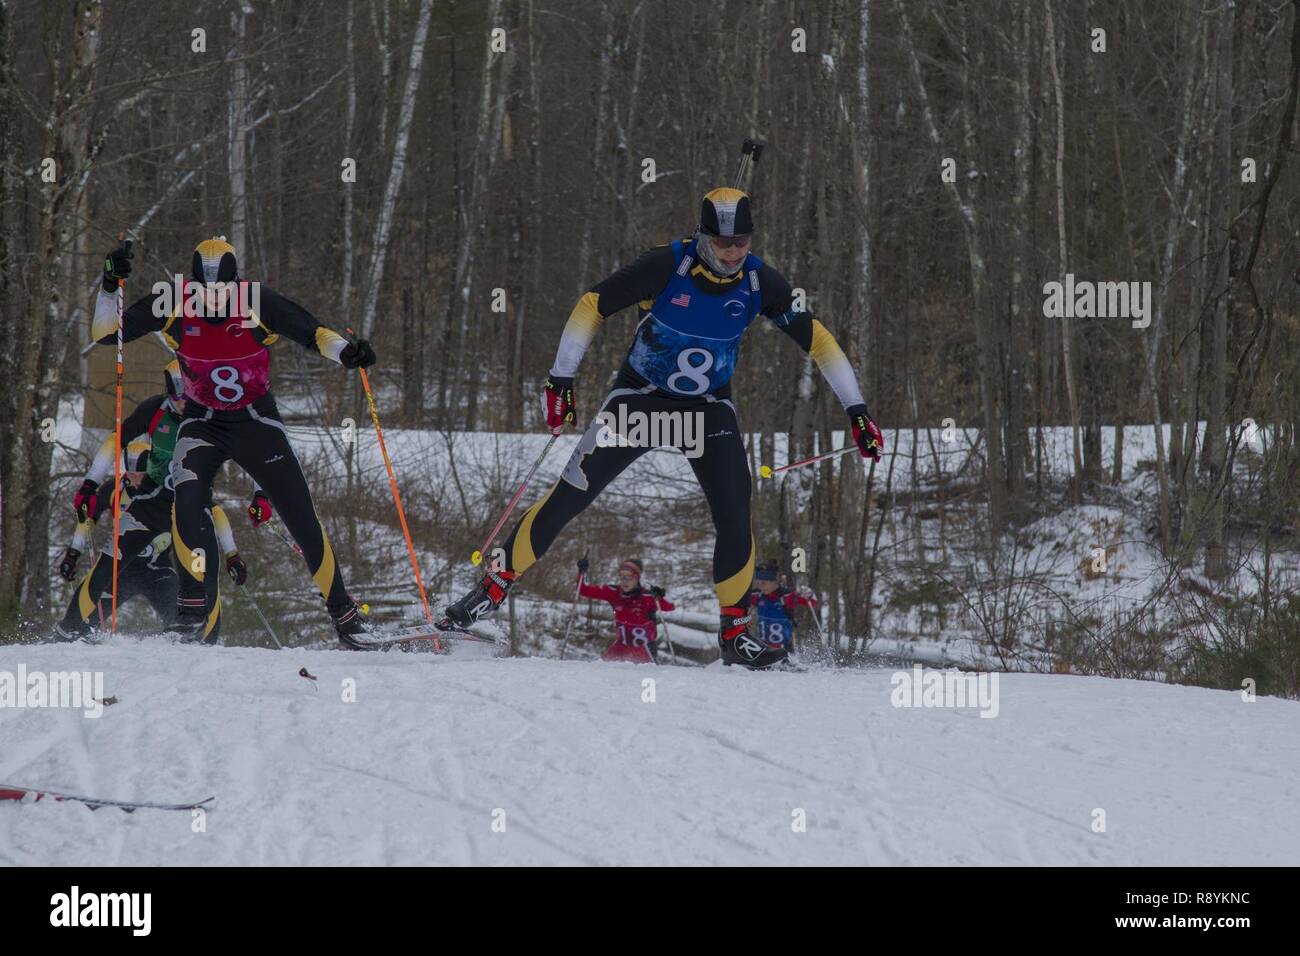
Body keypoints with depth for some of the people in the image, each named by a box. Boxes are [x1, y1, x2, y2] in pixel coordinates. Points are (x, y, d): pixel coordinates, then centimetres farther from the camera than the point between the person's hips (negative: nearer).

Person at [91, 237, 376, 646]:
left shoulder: (257, 302, -21)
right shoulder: (173, 305, -17)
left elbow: (311, 332, -17)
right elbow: (106, 334, -14)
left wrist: (347, 351, -35)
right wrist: (110, 287, -29)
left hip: (256, 422, 0)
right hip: (202, 423, 0)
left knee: (300, 515, -2)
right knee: (187, 497, -27)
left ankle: (342, 610, 13)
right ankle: (194, 597, -13)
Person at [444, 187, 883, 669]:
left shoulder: (760, 281, -14)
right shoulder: (667, 266, -23)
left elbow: (816, 339, -5)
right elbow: (593, 306, -15)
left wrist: (856, 410, -8)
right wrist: (561, 379, -18)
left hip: (709, 408, 2)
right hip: (641, 396, -2)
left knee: (735, 515, -14)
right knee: (568, 497, -8)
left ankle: (735, 633, 1)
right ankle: (494, 587, 5)